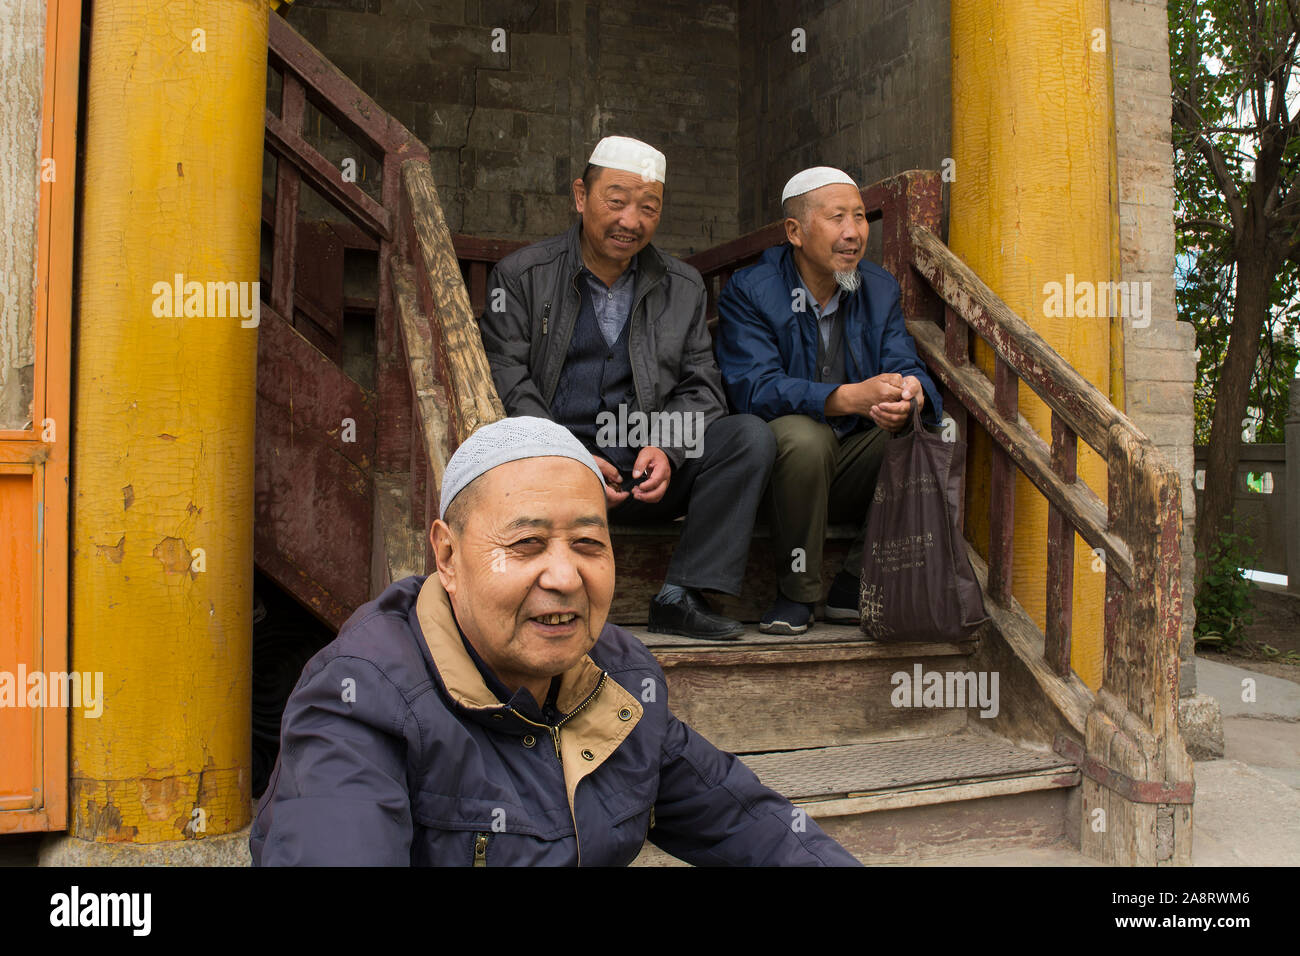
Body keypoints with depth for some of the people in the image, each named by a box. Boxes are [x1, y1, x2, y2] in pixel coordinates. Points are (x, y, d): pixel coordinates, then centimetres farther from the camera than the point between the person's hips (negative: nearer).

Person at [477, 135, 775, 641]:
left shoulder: (684, 287, 14)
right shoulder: (520, 276, 5)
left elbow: (700, 388, 10)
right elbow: (506, 382, -4)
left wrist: (666, 449, -12)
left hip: (648, 470, 3)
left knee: (751, 435, -19)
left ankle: (681, 596, -19)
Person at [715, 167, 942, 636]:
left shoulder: (880, 289, 7)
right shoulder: (748, 292, -9)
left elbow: (906, 366, -3)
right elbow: (754, 389, -23)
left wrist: (911, 394, -31)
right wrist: (850, 397, -38)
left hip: (853, 471, 5)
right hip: (778, 466, -5)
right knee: (802, 435, -36)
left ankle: (853, 586, -9)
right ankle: (796, 590, -14)